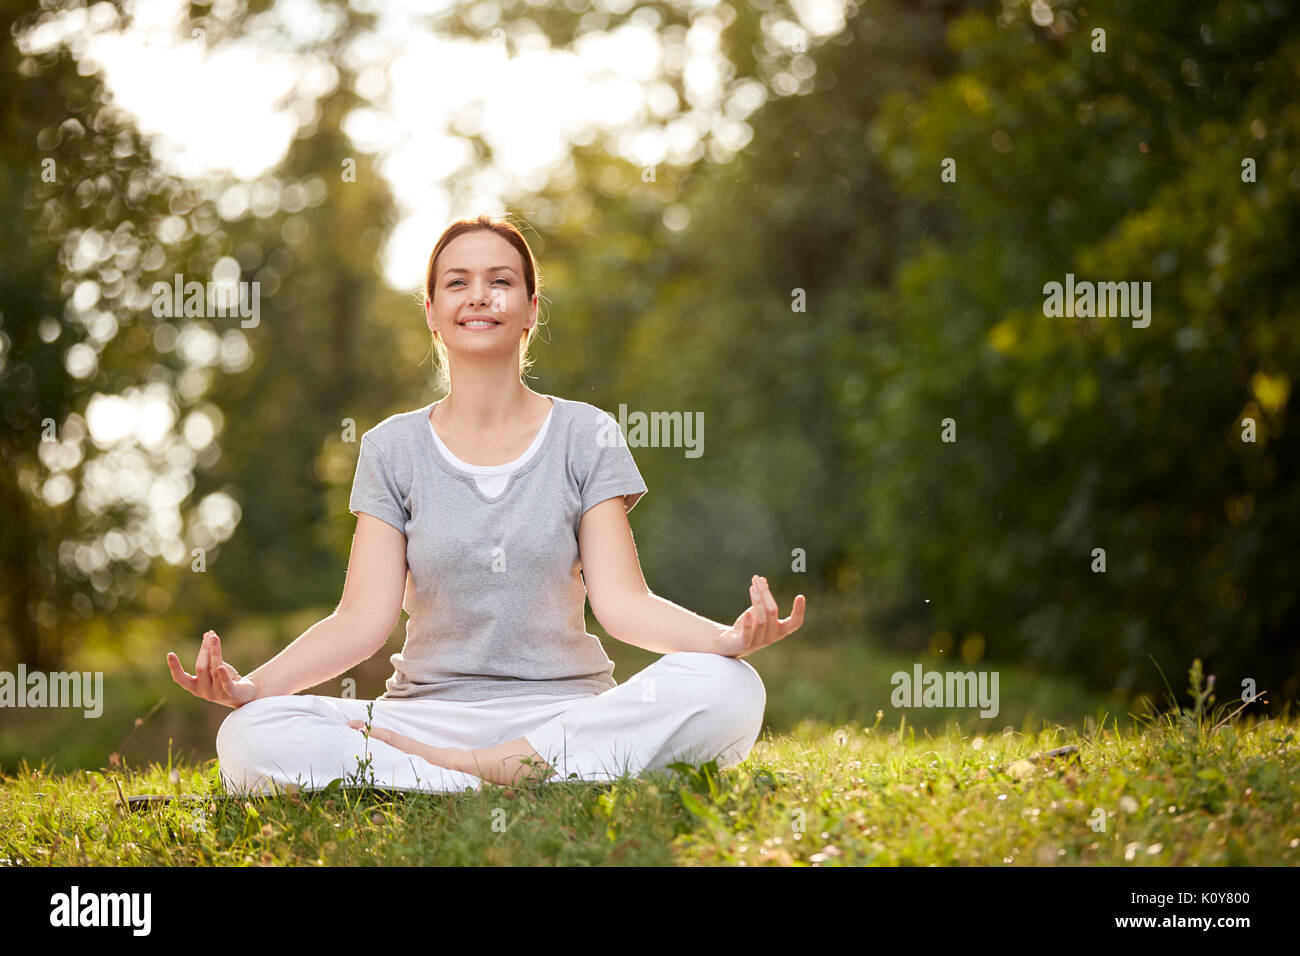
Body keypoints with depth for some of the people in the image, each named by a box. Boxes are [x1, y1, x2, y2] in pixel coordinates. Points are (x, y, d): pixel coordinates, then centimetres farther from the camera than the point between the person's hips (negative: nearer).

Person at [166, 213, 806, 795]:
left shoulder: (585, 435, 7)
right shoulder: (393, 448, 9)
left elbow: (620, 600, -3)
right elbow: (364, 617, 0)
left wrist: (728, 638, -24)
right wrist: (252, 683, -19)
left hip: (565, 708, 0)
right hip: (429, 710, 0)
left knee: (728, 690, -31)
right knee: (248, 739, -28)